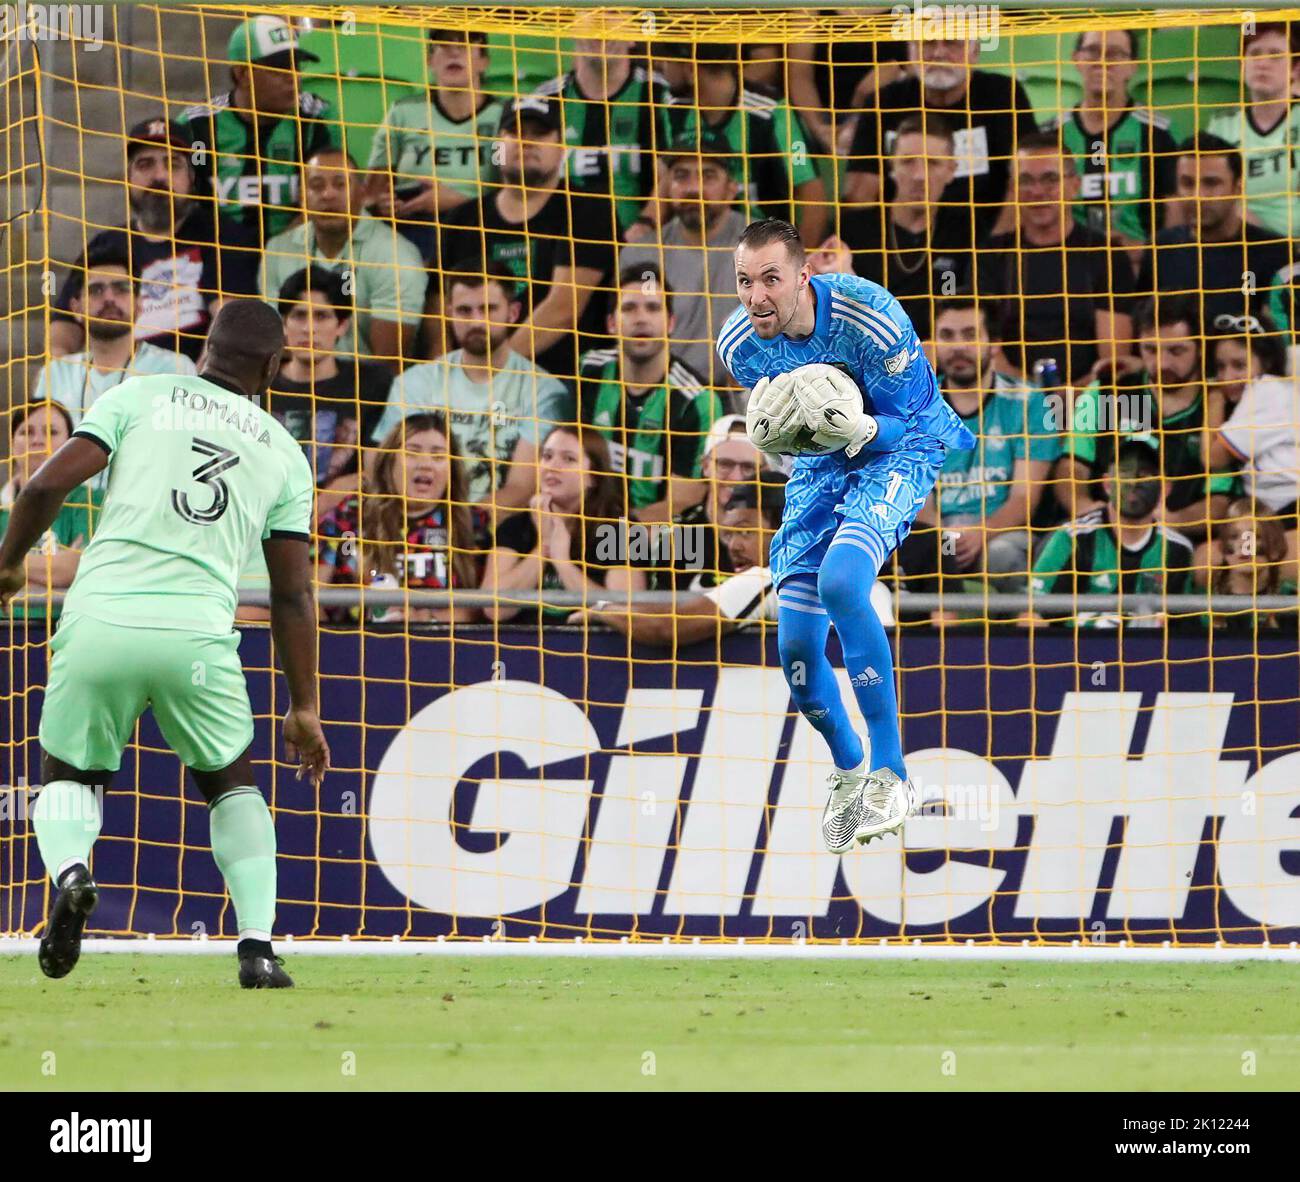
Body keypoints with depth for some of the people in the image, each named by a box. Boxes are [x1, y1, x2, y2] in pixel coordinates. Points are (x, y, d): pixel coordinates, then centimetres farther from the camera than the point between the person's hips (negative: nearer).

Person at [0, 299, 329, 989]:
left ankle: (69, 872, -13)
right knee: (232, 782, 23)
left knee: (68, 774, 21)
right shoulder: (283, 453, 15)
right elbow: (292, 595, 14)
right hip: (198, 635, 1)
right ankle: (258, 948, 8)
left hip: (99, 621, 0)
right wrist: (304, 708, 20)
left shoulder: (139, 397, 11)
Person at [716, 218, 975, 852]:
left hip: (899, 451, -5)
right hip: (817, 468, 5)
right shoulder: (738, 344, -14)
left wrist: (863, 429, -42)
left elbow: (908, 424, -18)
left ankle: (889, 771, -25)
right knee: (796, 646, -4)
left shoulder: (870, 317, -29)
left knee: (840, 580, -33)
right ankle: (847, 766, 28)